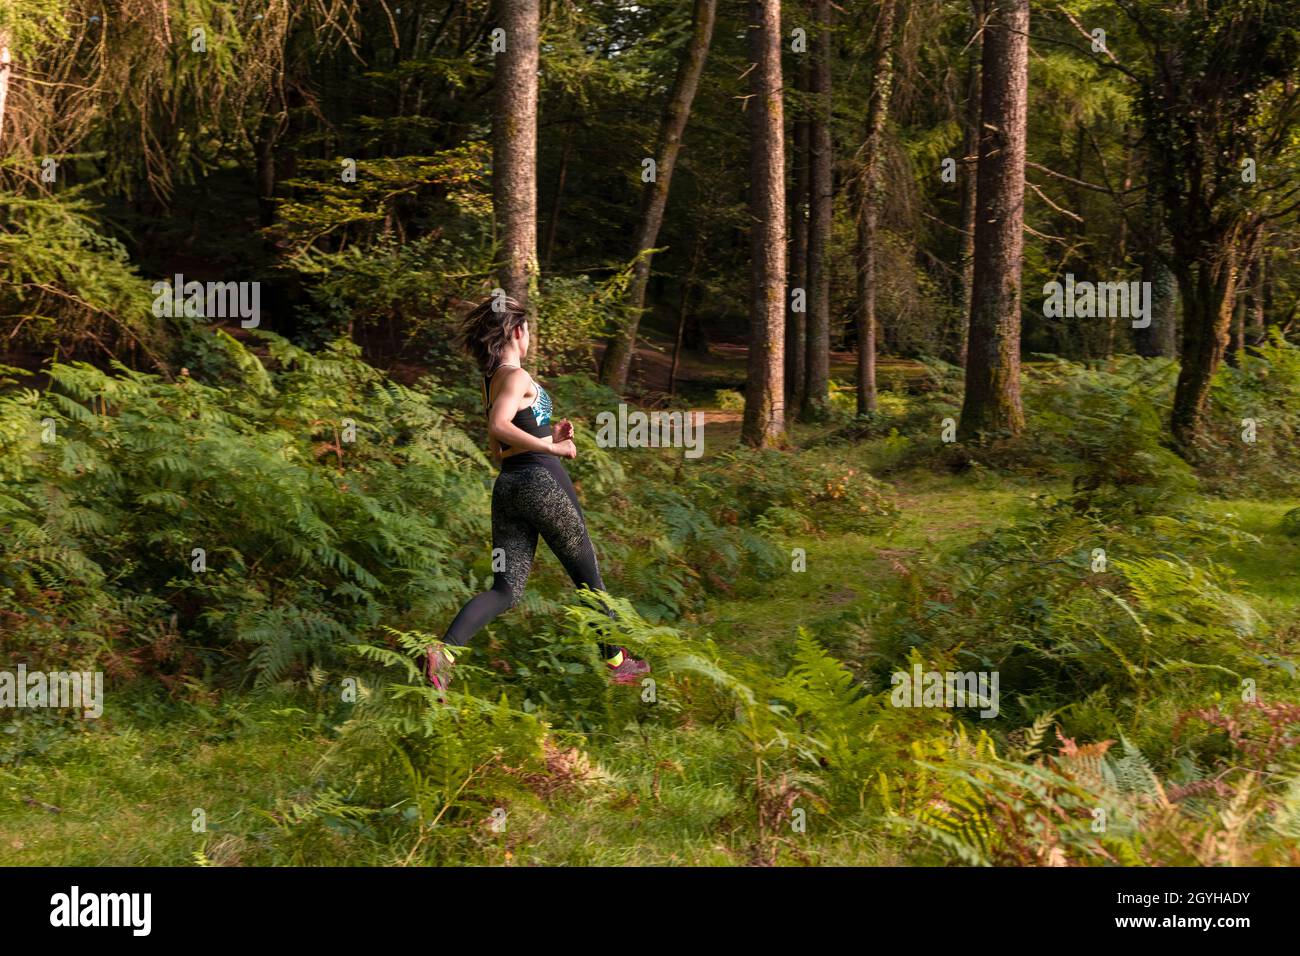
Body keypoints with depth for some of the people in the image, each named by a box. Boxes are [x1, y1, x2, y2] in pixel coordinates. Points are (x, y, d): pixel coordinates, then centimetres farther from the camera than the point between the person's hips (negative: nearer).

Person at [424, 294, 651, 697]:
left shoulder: (491, 381, 16)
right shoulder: (518, 377, -11)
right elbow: (499, 426, -29)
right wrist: (550, 446, -22)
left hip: (506, 486, 8)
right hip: (542, 481, -8)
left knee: (506, 589, 1)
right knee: (588, 577, 11)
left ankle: (445, 650, -22)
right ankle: (616, 661, 24)